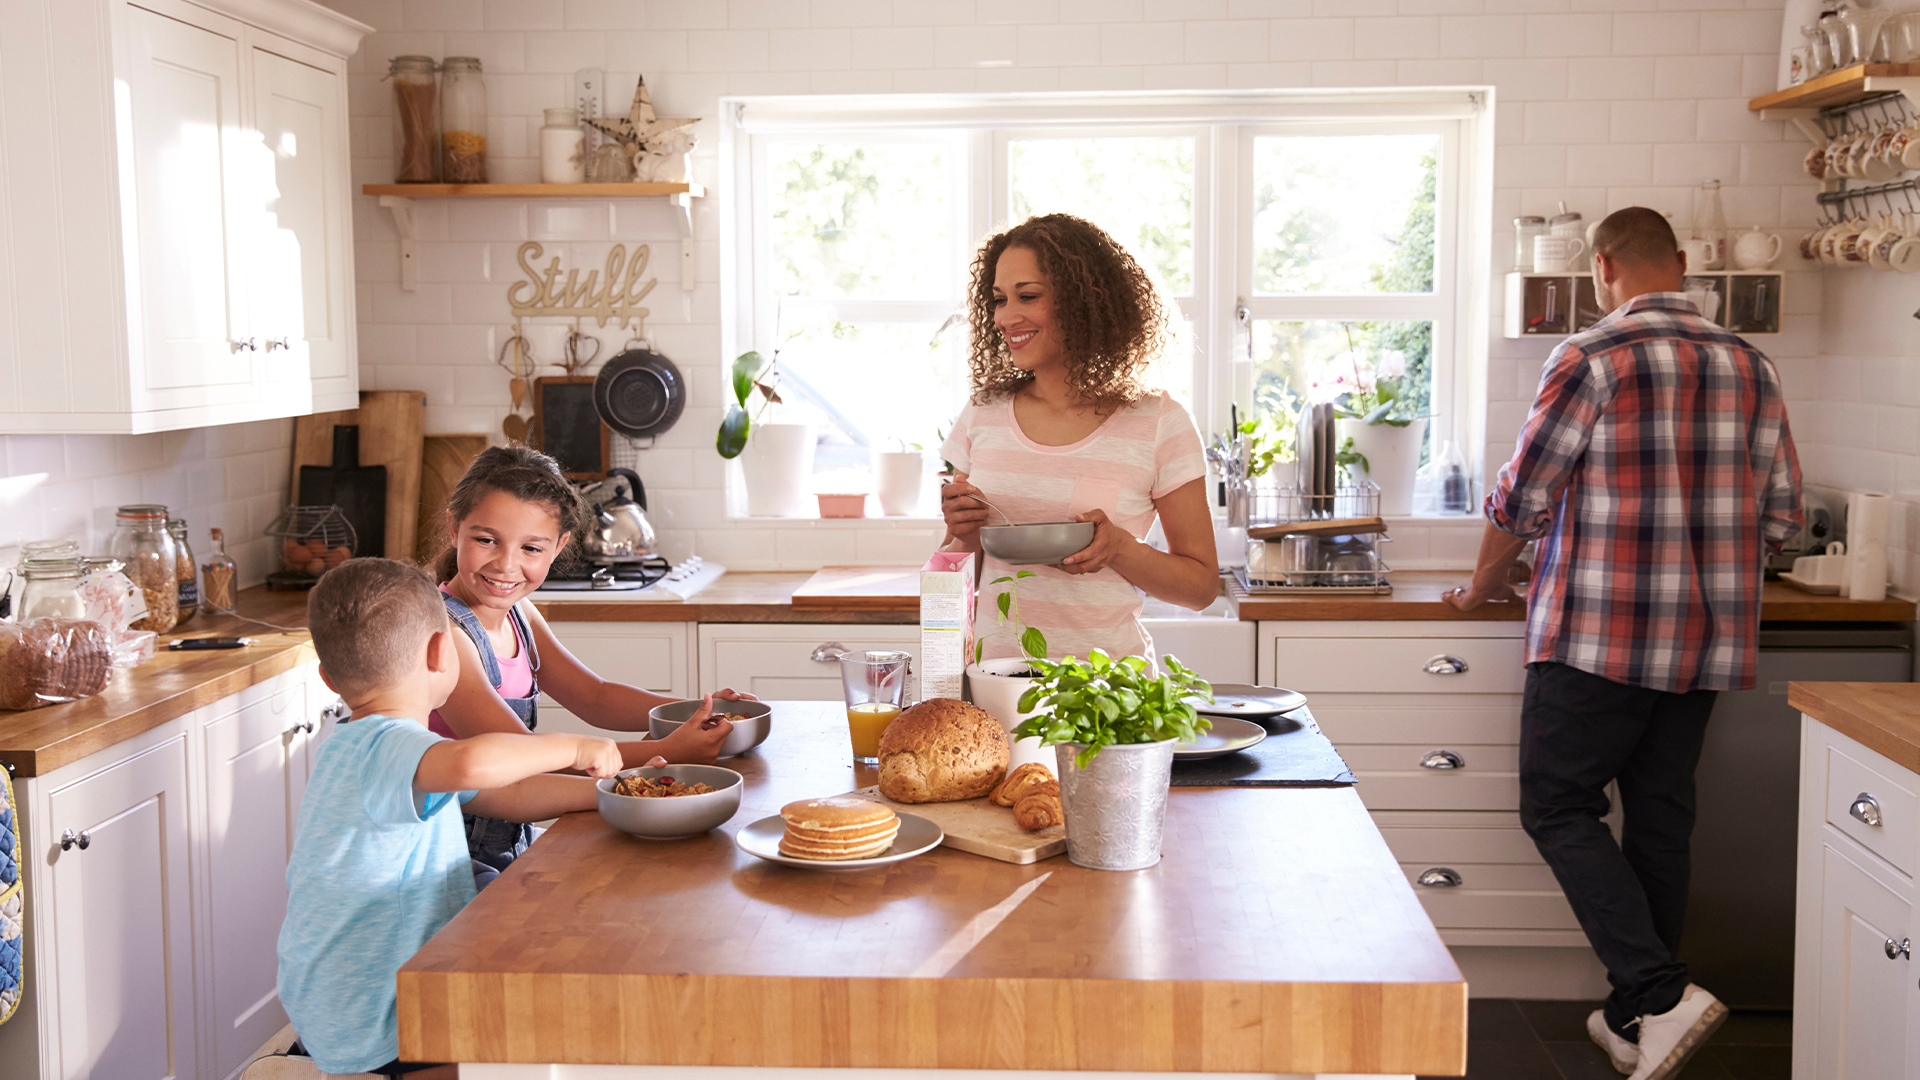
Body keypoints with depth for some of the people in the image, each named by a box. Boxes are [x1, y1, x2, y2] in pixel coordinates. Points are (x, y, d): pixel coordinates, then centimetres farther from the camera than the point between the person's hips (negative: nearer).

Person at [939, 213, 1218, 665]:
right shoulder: (982, 415, 9)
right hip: (992, 664, 3)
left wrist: (1119, 548, -12)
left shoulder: (1160, 424, -1)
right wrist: (965, 538, -5)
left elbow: (1202, 585, 5)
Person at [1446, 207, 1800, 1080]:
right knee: (1660, 817, 12)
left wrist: (1485, 585, 11)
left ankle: (1659, 993, -9)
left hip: (1599, 633, -6)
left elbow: (1522, 499, -6)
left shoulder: (1591, 361, -10)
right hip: (1707, 642, 6)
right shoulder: (1750, 368, 8)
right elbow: (1782, 514, 12)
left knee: (1558, 808, 2)